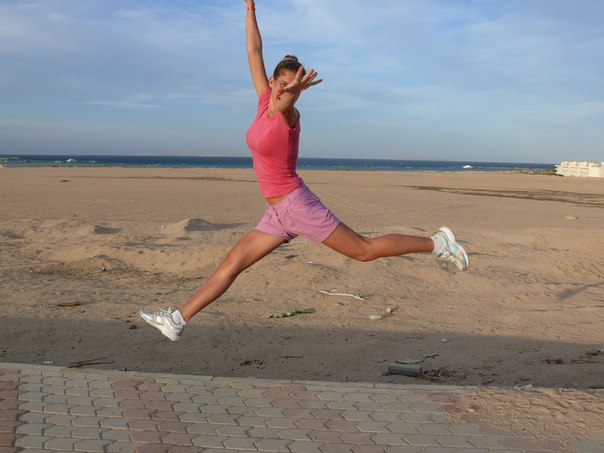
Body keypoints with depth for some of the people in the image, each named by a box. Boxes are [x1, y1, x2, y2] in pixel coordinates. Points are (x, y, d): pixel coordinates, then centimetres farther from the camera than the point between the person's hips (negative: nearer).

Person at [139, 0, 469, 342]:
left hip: (297, 205, -7)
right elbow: (254, 50, 10)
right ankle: (178, 319, 11)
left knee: (365, 250, 0)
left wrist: (292, 92, -65)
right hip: (279, 214, 7)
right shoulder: (266, 101, 4)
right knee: (232, 263, 7)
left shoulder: (290, 116, -15)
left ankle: (437, 243, 12)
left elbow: (285, 105, -43)